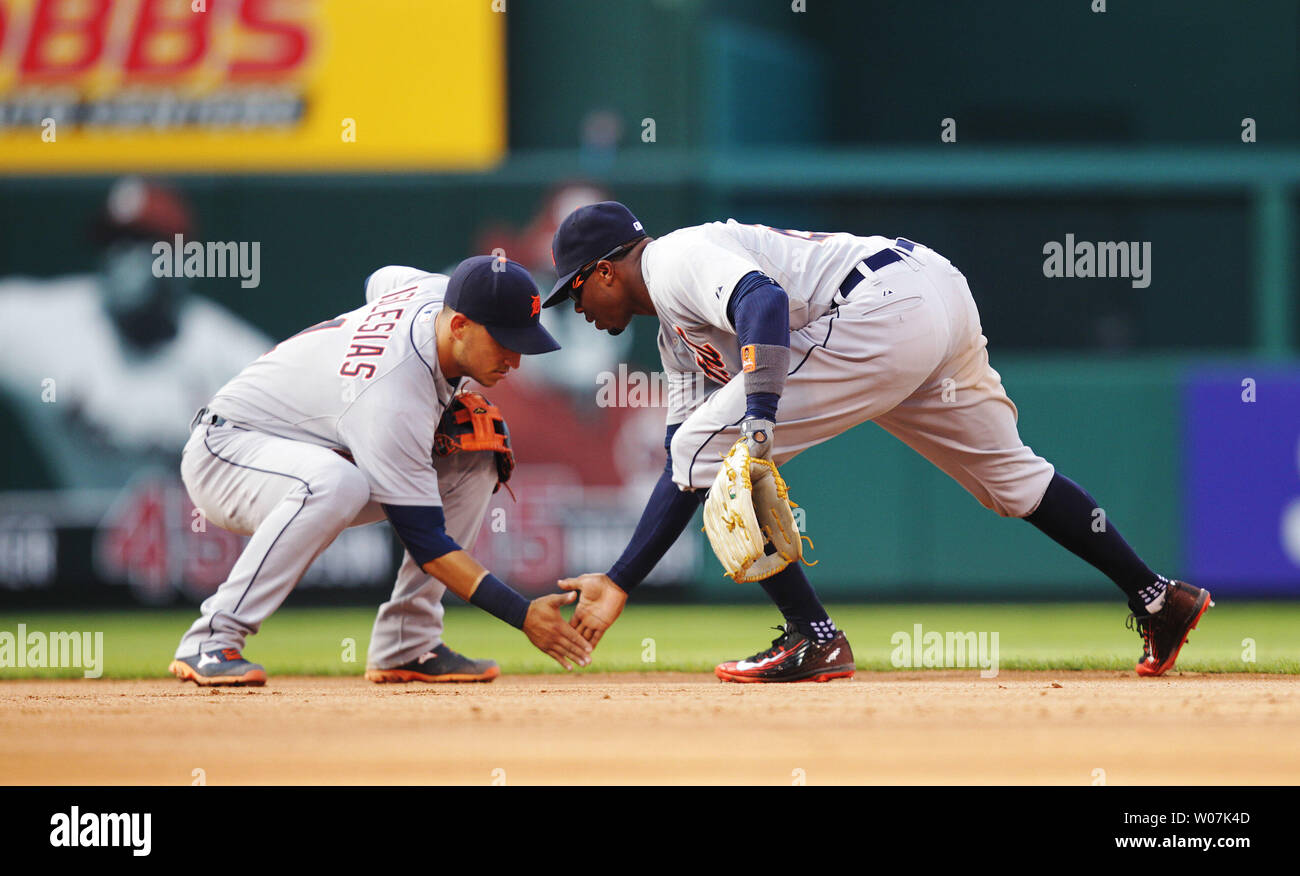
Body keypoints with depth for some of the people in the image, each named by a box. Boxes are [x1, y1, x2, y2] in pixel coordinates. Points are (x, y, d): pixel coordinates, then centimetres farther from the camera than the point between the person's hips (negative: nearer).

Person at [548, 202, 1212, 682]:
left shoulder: (677, 260, -2)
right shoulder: (678, 333, 28)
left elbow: (763, 297, -26)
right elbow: (685, 479, 29)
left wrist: (760, 414, -37)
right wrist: (619, 583, 27)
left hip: (883, 305, -11)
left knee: (710, 447, -7)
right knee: (1007, 475, 24)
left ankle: (814, 640, -5)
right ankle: (1157, 598, 30)